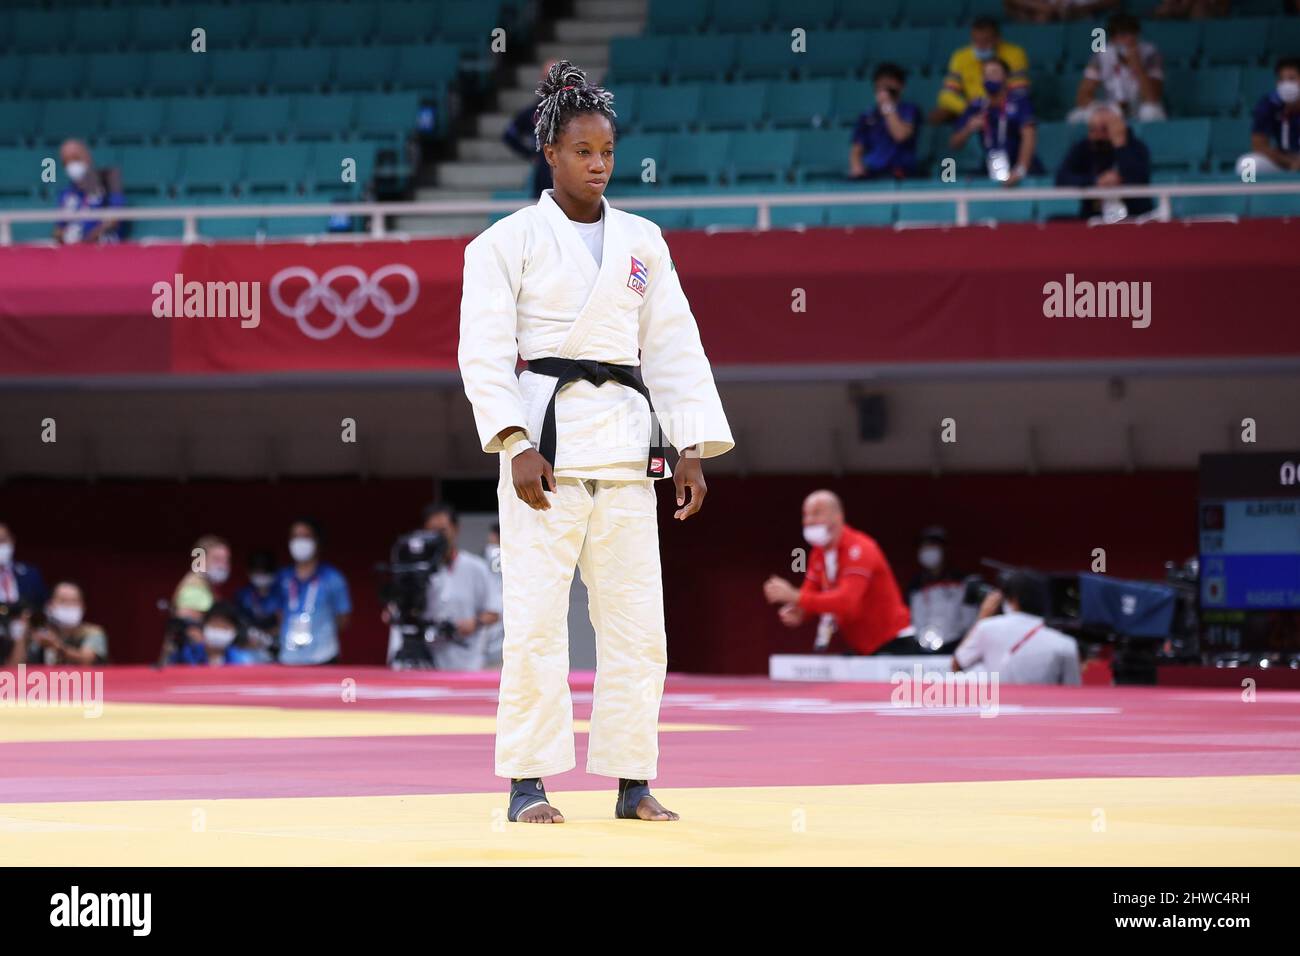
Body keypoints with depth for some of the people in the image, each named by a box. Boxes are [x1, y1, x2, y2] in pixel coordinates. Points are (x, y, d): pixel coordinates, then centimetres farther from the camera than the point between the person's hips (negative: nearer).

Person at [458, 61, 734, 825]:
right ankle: (528, 785, -3)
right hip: (545, 439, -5)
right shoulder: (508, 242, 0)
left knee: (637, 620, 4)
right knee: (536, 618, -8)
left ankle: (633, 783, 11)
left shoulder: (642, 242, 13)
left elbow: (675, 348, 14)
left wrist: (693, 448, 6)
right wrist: (518, 445, -18)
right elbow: (486, 352, -7)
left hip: (625, 444, 5)